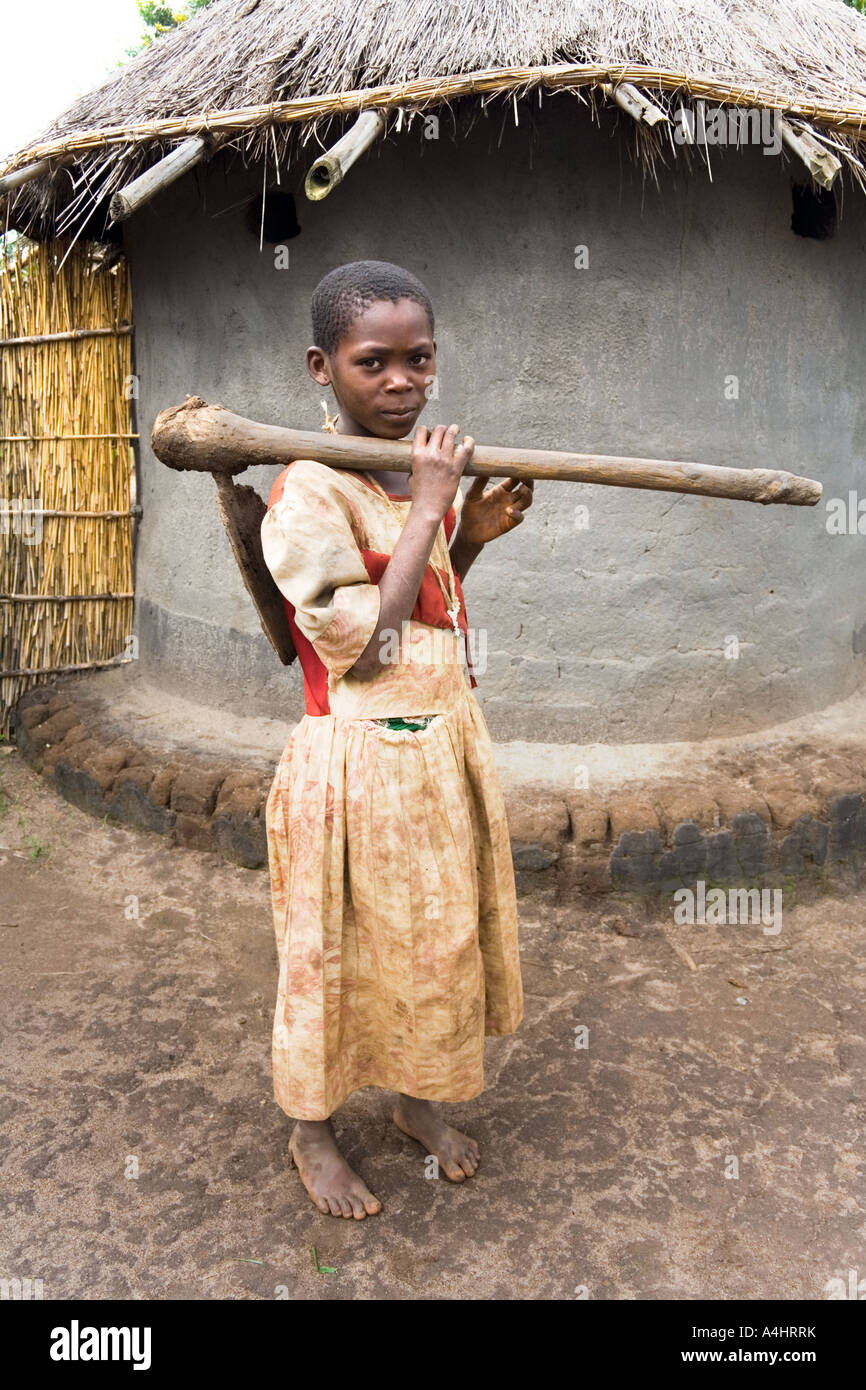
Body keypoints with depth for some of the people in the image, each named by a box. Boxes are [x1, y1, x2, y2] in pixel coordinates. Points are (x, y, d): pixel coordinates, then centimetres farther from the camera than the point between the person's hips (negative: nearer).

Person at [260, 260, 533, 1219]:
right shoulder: (310, 491, -17)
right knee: (338, 948, 10)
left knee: (438, 932, 20)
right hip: (357, 761, -7)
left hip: (445, 745, 8)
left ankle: (417, 1097, 44)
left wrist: (470, 537, 0)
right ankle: (311, 1130, 34)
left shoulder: (424, 471, 6)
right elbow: (362, 645, -24)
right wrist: (428, 510, -21)